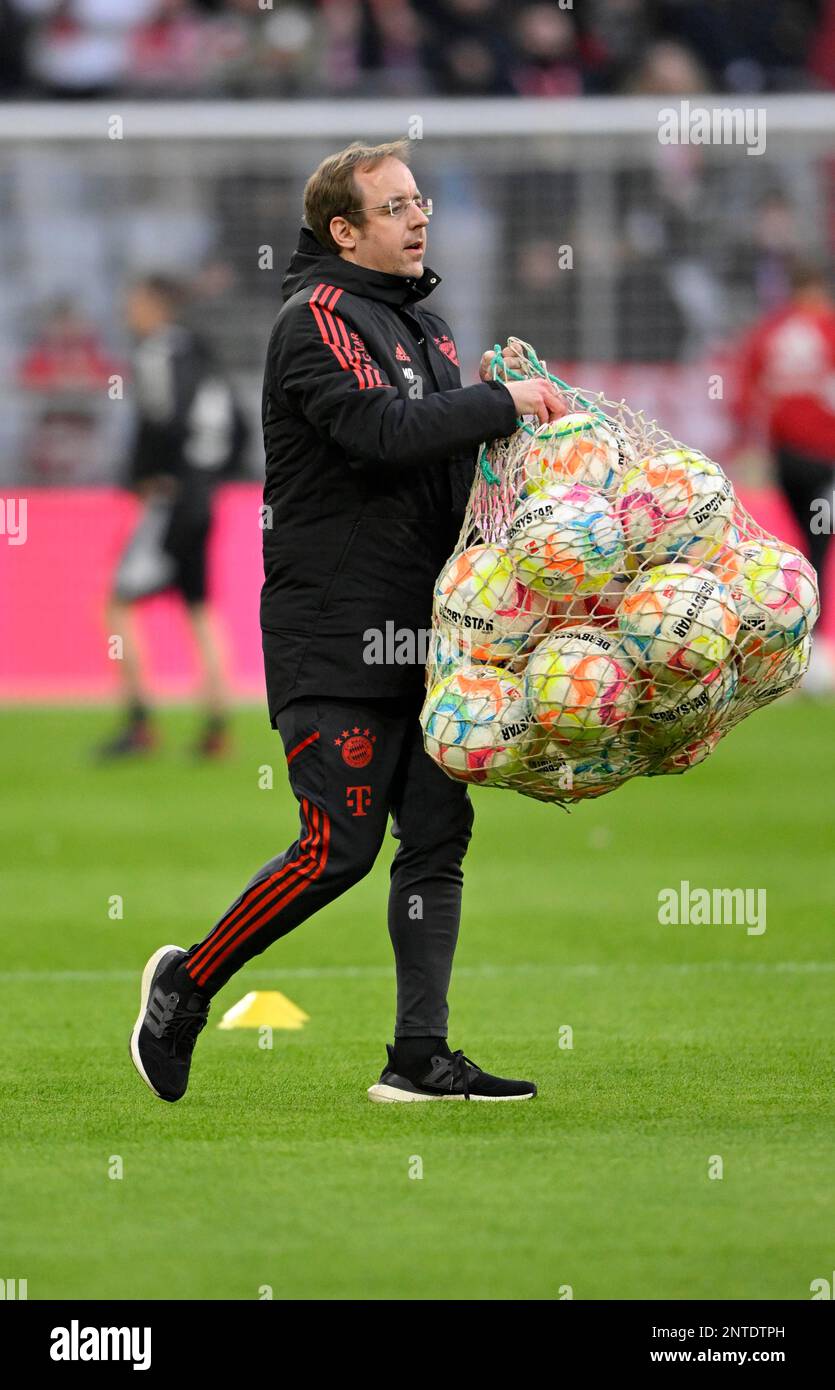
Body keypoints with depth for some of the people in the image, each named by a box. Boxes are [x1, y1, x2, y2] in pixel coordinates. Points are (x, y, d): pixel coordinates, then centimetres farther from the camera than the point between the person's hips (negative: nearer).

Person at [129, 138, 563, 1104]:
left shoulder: (422, 324, 18)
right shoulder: (317, 319, -10)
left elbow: (454, 450, 21)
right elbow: (383, 430, -25)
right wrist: (505, 403, -19)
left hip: (420, 627, 8)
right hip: (332, 634, -8)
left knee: (438, 833, 2)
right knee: (339, 848, -11)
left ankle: (419, 1059, 4)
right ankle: (187, 984, 8)